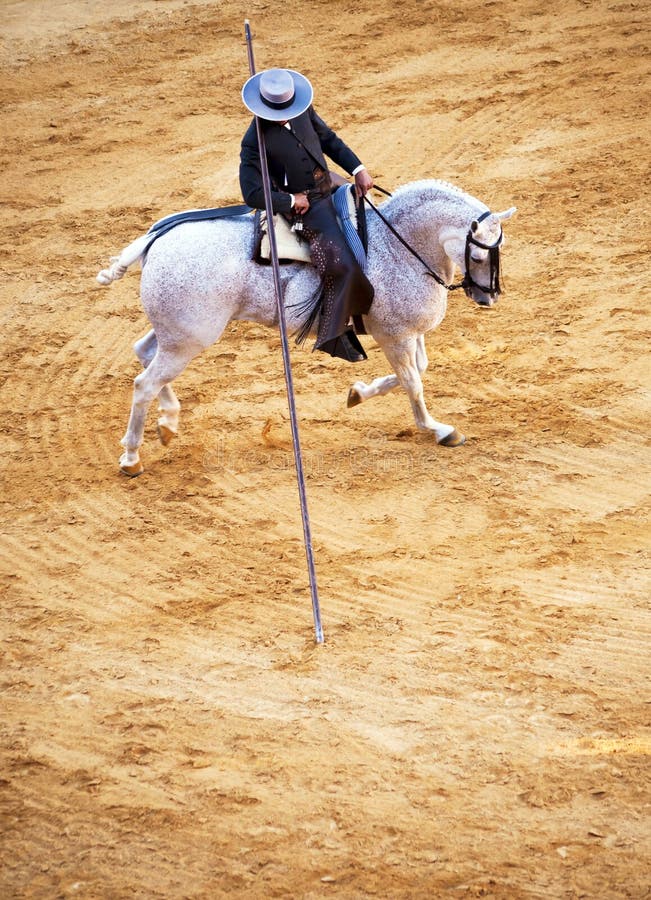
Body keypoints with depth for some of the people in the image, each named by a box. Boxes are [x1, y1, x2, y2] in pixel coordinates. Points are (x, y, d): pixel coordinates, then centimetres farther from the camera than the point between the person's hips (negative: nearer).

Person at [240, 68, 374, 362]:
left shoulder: (303, 112, -4)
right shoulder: (255, 141, -23)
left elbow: (329, 140, 10)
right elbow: (252, 194, -24)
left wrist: (358, 169, -1)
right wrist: (291, 201, -17)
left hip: (327, 190, 9)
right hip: (304, 207, -9)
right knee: (341, 267, -21)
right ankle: (335, 335, -8)